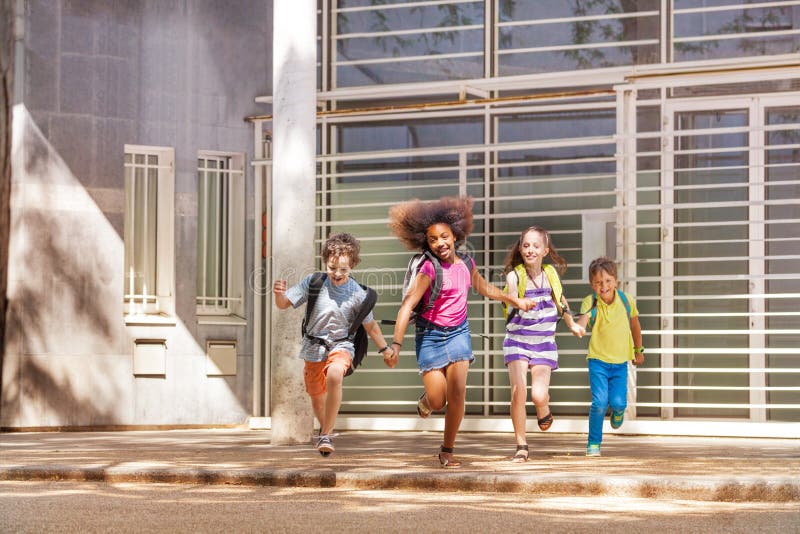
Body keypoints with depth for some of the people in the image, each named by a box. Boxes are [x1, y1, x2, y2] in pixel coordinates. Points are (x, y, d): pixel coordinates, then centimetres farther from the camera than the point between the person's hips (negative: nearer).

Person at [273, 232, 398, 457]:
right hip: (314, 347, 3)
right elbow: (284, 304, -8)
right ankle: (324, 427, 51)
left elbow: (370, 325, 2)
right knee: (316, 396, 15)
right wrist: (279, 294, -29)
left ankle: (326, 435, -24)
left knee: (334, 375, -34)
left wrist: (385, 348, 6)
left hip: (340, 346, -2)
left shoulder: (357, 294, -12)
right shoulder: (313, 282, -11)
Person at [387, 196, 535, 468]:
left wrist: (515, 300, 30)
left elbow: (483, 287, 23)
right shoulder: (429, 269, -17)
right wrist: (396, 343, -30)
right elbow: (407, 305, -22)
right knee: (437, 401, -6)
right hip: (430, 334, -4)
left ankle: (447, 451, 4)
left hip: (458, 332, 4)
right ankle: (425, 399, 34)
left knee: (458, 393, -12)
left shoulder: (465, 264, 1)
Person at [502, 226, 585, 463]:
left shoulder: (551, 273, 1)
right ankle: (521, 446, -2)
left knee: (539, 395, -12)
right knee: (518, 390, -17)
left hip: (544, 343, 2)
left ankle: (543, 411, 27)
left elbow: (560, 300, 21)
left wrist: (572, 324, 35)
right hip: (517, 340, -2)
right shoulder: (514, 275, -10)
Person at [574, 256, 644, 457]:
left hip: (620, 362, 2)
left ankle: (618, 411, 30)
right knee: (600, 402, -14)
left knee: (617, 402, -10)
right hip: (598, 360, -2)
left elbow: (635, 324, 14)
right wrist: (578, 327, -54)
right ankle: (593, 443, 5)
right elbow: (580, 325, -29)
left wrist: (638, 350, 24)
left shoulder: (626, 301, -5)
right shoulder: (590, 302, -12)